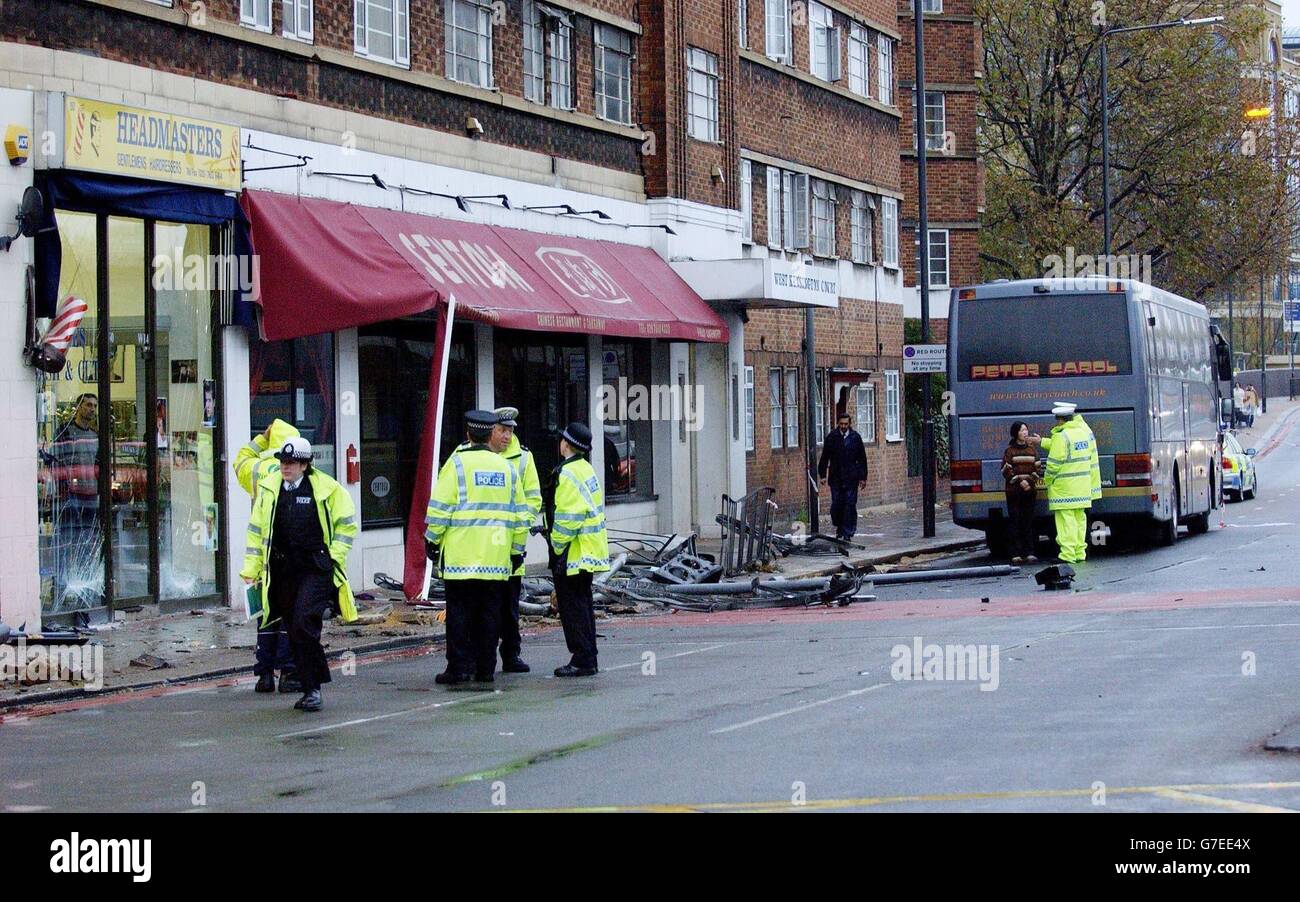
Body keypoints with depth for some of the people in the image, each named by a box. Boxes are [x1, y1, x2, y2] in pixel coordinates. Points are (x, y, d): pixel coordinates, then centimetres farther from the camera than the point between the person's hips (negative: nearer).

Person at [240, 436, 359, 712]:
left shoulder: (326, 489, -2)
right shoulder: (268, 488, 8)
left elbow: (347, 523, 8)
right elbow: (256, 529, 15)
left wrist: (334, 556, 0)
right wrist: (251, 568, 12)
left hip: (316, 569, -4)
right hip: (282, 572, 5)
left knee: (304, 625, -17)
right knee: (295, 632, 6)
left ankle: (313, 688, -10)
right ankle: (311, 689, 16)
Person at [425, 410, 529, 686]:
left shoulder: (457, 463, -4)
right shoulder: (506, 467, 11)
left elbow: (440, 507, -7)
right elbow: (519, 514, 15)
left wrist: (433, 540, 3)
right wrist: (517, 550, 22)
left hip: (461, 556, -4)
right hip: (496, 557, 4)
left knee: (459, 612, 0)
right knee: (489, 614, 8)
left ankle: (459, 668, -3)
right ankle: (485, 668, 10)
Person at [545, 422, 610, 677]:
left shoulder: (567, 474, -17)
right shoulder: (586, 469, 14)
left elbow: (568, 517, -23)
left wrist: (557, 547, -13)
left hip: (572, 555, -10)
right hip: (588, 555, 10)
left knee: (572, 606, -5)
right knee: (583, 605, 15)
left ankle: (582, 661, -4)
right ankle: (588, 659, 19)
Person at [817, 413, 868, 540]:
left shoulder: (856, 438, 3)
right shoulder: (831, 438, 2)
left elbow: (862, 459, 7)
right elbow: (824, 458, 6)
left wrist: (863, 477, 4)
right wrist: (822, 475, 0)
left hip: (851, 478, 0)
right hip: (835, 477, 0)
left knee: (850, 505, -4)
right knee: (836, 504, 1)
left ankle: (847, 533, -1)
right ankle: (839, 528, 21)